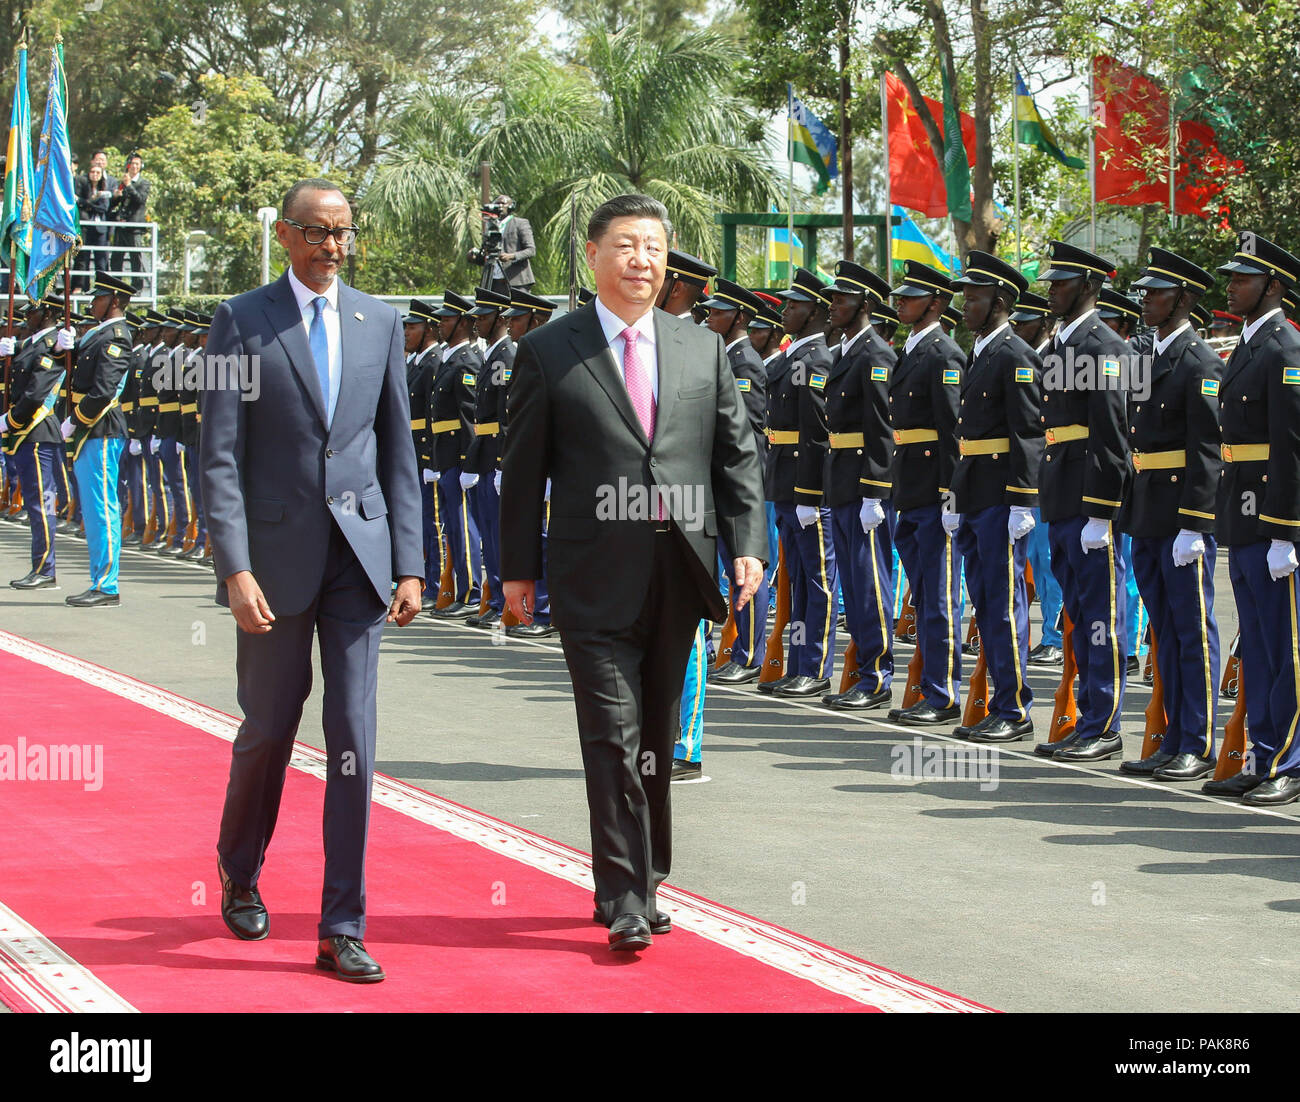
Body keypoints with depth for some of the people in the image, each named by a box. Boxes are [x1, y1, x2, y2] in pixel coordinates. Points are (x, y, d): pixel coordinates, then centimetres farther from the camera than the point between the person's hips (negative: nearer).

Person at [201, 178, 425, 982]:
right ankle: (240, 874, 37)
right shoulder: (241, 322, -1)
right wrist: (235, 569, -15)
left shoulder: (380, 323, 9)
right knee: (270, 728, 9)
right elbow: (220, 456, -6)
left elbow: (398, 450, 10)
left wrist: (410, 564, 4)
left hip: (359, 552, 2)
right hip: (276, 553, -2)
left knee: (354, 736, -2)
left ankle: (342, 930, 3)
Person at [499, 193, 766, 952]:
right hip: (596, 576, -4)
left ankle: (643, 882, 24)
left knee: (658, 740, 12)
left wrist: (747, 545, 0)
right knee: (614, 739, -7)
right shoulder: (549, 352, 2)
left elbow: (738, 455, 11)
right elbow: (524, 469, 2)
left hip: (679, 574, 4)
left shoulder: (703, 349, 11)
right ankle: (625, 902, -3)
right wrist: (520, 569, -1)